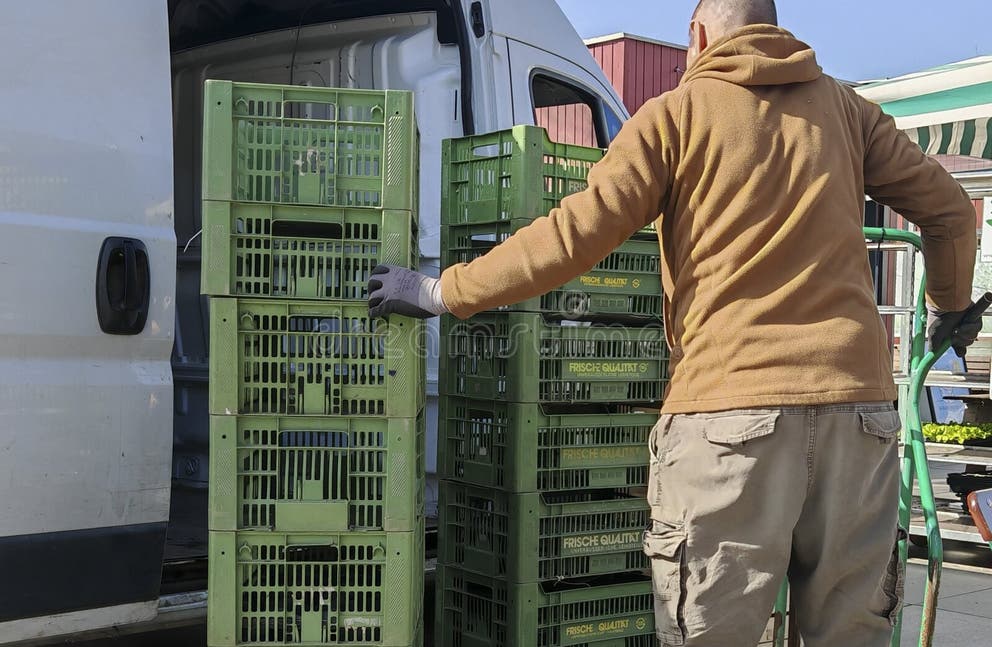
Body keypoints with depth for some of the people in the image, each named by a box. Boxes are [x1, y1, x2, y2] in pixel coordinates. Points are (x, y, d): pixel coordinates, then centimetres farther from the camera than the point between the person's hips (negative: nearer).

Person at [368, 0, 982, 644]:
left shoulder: (677, 112, 5)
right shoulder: (845, 107, 17)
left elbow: (578, 232, -4)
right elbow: (950, 208, 20)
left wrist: (442, 293, 3)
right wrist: (951, 307, 39)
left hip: (731, 401, -4)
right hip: (857, 397, 4)